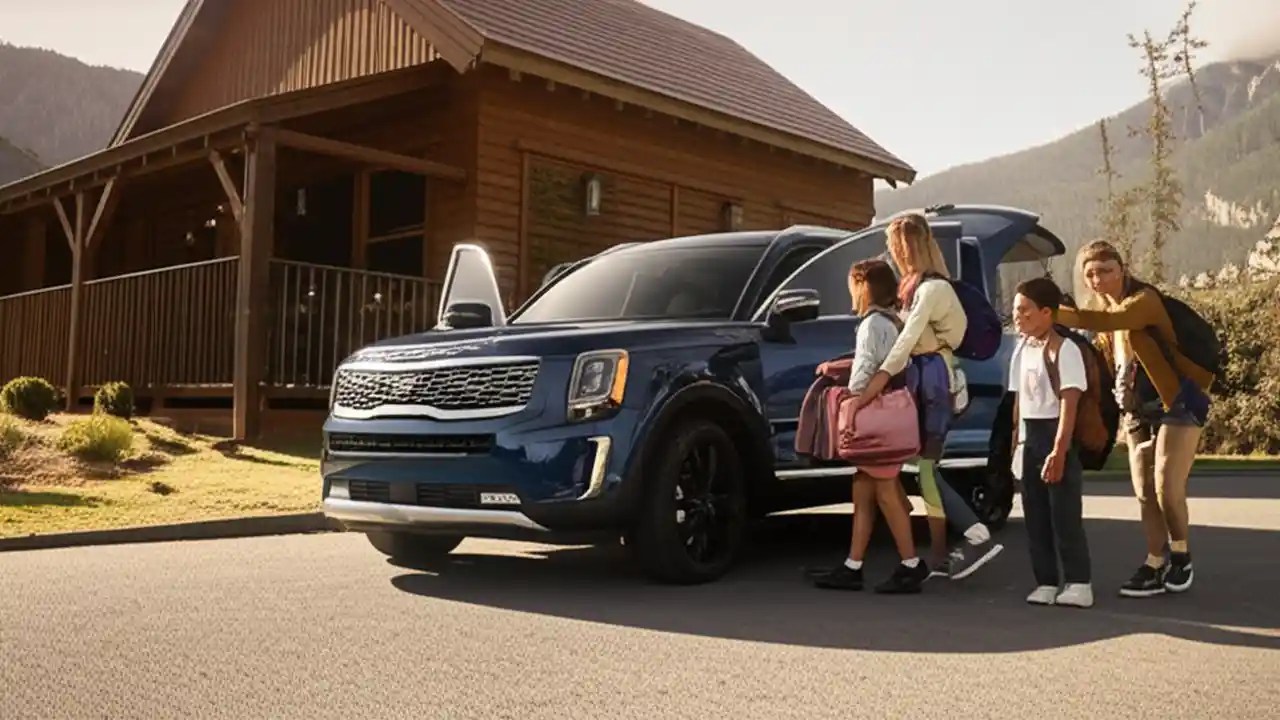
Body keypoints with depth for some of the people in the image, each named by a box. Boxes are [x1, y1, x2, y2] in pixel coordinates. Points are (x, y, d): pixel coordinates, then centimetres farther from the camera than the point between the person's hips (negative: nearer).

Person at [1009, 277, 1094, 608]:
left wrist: (1059, 450, -21)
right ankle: (1046, 581, 15)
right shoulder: (1021, 351, 12)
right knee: (1035, 516, 9)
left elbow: (1069, 404, -16)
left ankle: (1078, 582, 5)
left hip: (1055, 434, -7)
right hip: (1029, 437, 8)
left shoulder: (1064, 350, -12)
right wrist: (1015, 443, 12)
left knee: (1065, 514, -4)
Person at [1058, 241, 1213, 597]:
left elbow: (1107, 321, -37)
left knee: (1167, 489, -11)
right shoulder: (1102, 308, 9)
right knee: (1145, 494, 6)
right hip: (1137, 412, 7)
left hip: (1177, 404, -7)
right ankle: (1155, 566, 14)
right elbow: (1104, 358, 12)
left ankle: (1181, 559, 10)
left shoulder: (1146, 300, -17)